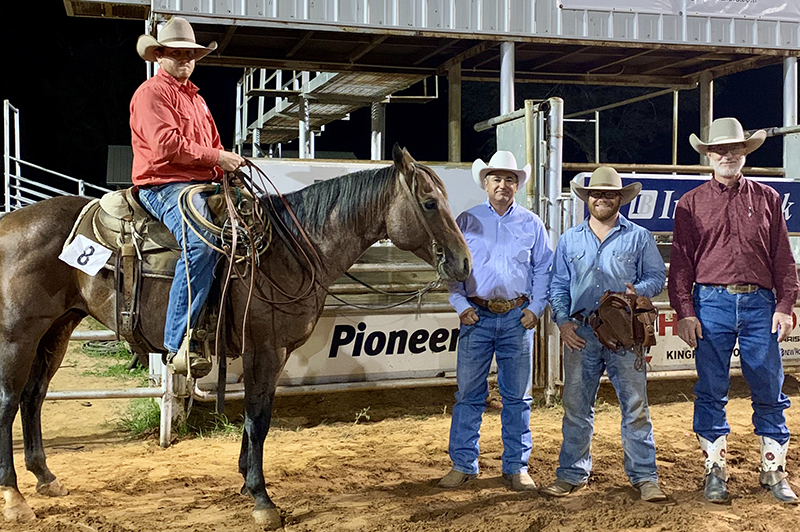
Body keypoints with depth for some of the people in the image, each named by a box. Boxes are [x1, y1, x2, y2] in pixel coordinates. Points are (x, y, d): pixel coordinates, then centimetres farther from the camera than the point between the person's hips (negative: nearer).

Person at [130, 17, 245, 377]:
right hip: (163, 183, -9)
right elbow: (166, 144, -17)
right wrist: (216, 157, -17)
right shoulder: (151, 93, -2)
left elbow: (212, 143, 28)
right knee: (201, 242, -34)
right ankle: (178, 344, -34)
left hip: (202, 183, 9)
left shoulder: (195, 97, 26)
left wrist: (228, 167, 7)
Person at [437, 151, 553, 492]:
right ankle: (463, 464, 13)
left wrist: (535, 308, -2)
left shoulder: (531, 224, 8)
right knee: (468, 393, 3)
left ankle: (516, 466, 16)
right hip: (477, 316, 0)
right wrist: (461, 304, -5)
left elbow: (543, 269, 10)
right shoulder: (466, 221, 6)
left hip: (518, 317, 1)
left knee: (517, 396, 6)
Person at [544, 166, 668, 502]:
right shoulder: (569, 239, 14)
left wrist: (638, 291, -15)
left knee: (635, 406, 0)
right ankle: (572, 474, 17)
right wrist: (563, 321, -1)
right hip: (579, 333, 2)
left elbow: (657, 276, 7)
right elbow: (558, 285, 14)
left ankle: (644, 477, 9)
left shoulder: (639, 237, 8)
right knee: (576, 406, 6)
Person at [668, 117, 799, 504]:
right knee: (711, 392, 3)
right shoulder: (691, 204, 8)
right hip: (711, 302, -1)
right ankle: (715, 471, 15)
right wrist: (684, 312, -5)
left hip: (759, 302, 1)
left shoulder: (767, 199, 12)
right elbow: (680, 262, 4)